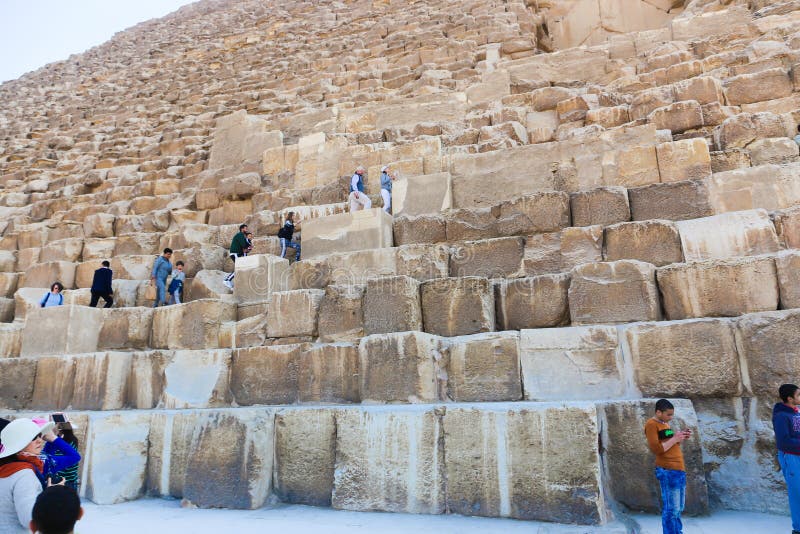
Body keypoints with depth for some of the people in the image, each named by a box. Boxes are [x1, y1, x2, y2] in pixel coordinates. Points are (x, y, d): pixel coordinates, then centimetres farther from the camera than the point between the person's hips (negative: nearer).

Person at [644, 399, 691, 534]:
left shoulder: (665, 423, 18)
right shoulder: (651, 424, -10)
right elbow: (656, 449, -17)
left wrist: (680, 437, 8)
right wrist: (674, 439, -13)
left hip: (679, 469, 9)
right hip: (668, 471, -9)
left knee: (679, 508, 16)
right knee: (671, 508, -7)